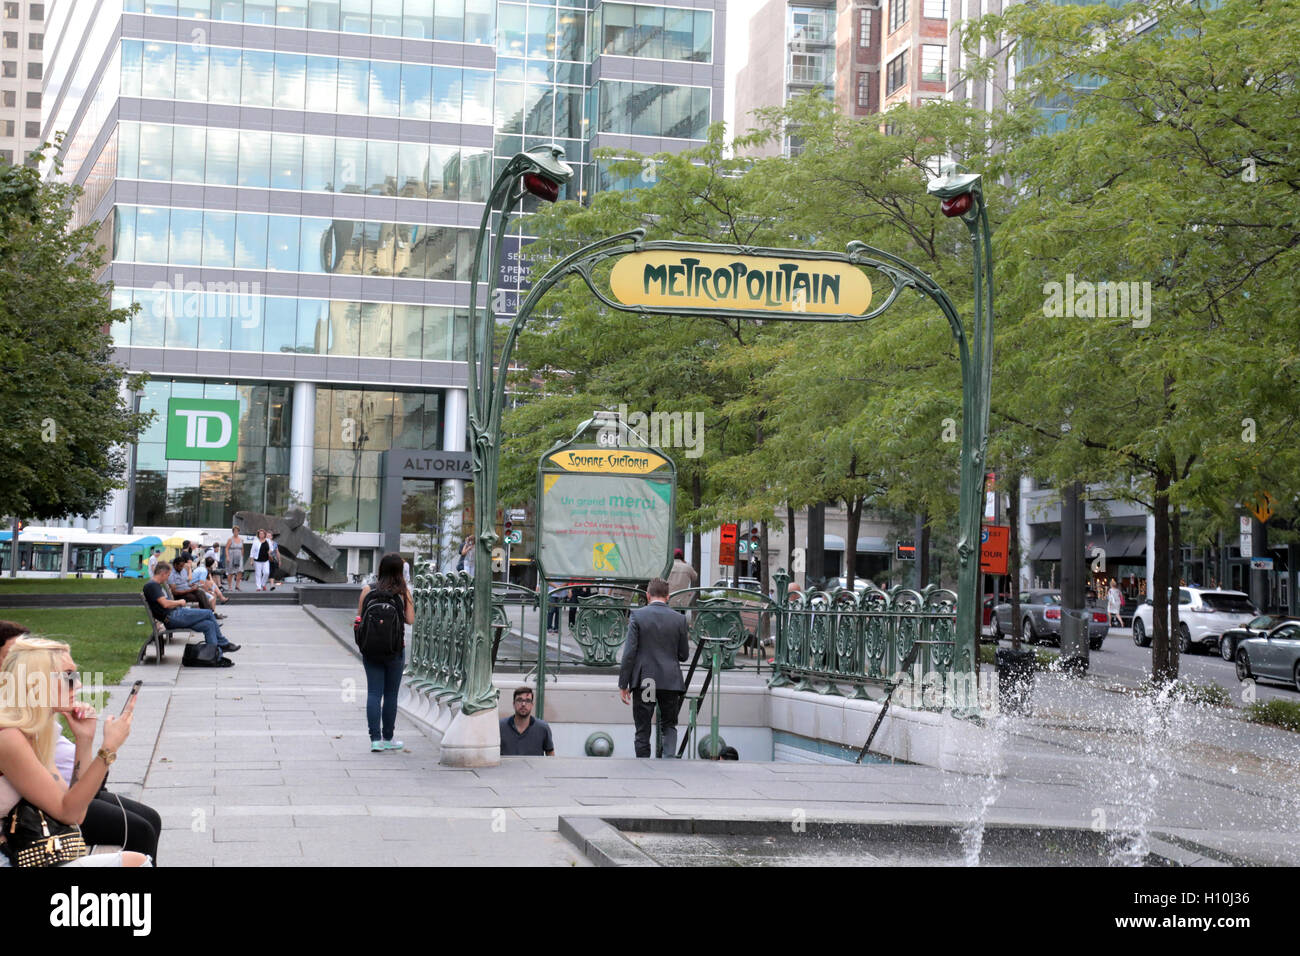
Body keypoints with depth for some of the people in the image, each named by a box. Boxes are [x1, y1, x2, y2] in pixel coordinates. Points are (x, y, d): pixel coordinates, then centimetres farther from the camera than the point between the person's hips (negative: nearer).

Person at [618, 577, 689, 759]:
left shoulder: (637, 616, -5)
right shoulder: (679, 619, 2)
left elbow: (629, 653, -8)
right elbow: (683, 655, 6)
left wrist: (623, 684, -3)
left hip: (643, 682, -2)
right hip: (670, 681, 2)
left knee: (642, 730, 7)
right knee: (669, 725, 15)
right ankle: (670, 756, -10)